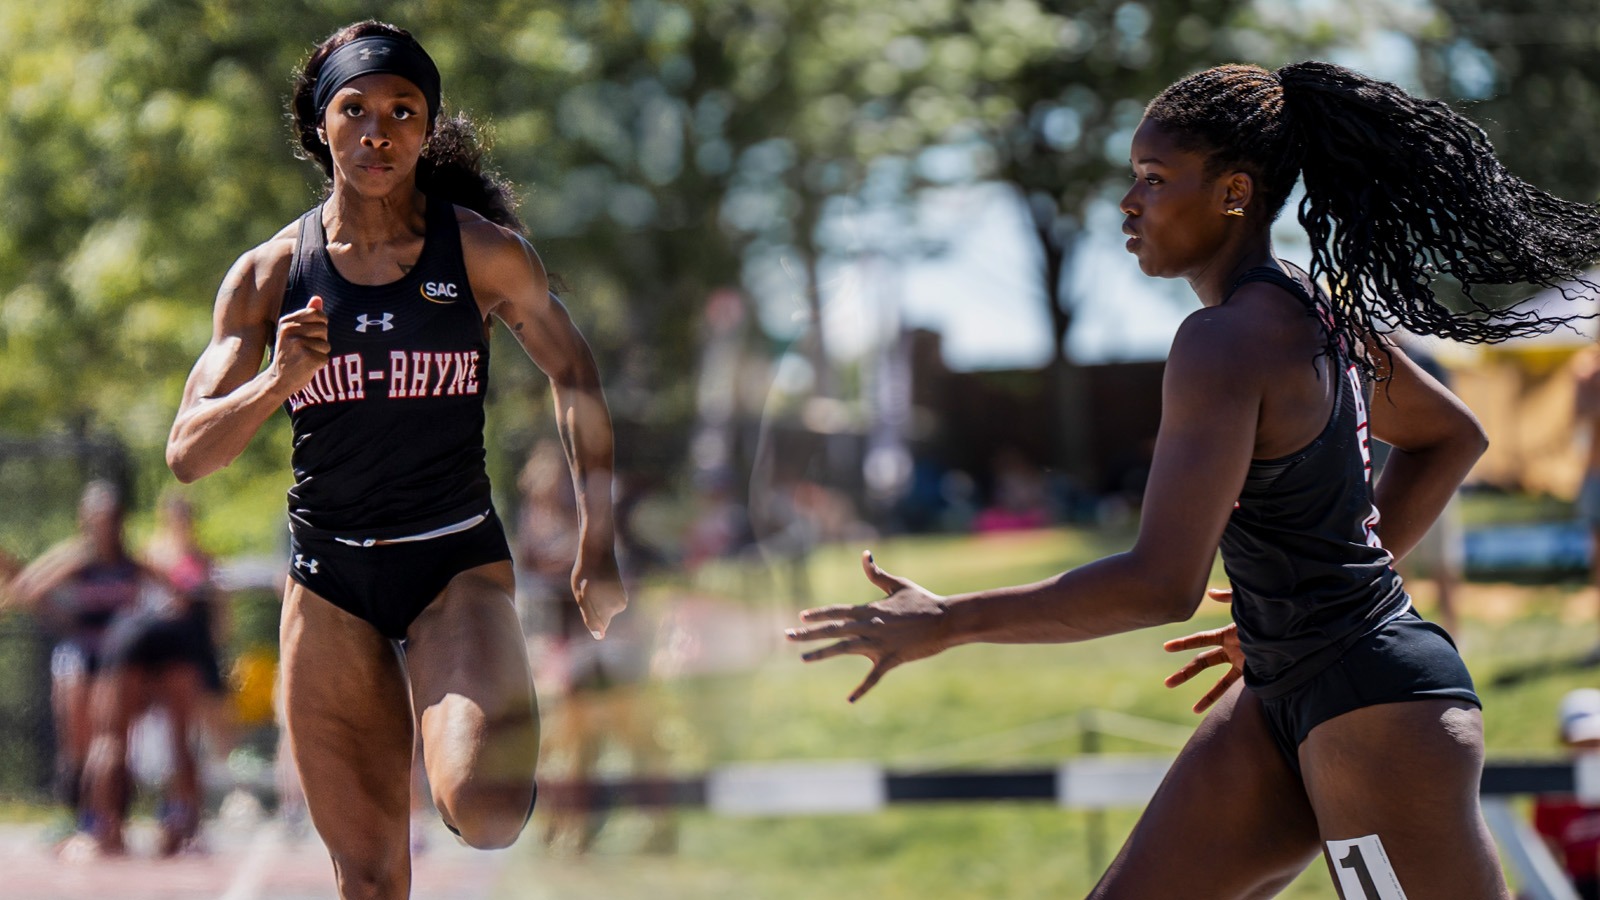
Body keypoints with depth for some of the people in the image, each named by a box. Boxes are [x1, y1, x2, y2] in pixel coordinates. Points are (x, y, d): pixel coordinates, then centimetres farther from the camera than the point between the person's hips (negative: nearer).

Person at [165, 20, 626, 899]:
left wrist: (596, 547, 8)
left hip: (457, 562, -2)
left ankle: (506, 735, 10)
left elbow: (573, 377, 11)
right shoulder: (268, 274, 1)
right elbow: (187, 454, -2)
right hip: (329, 579, 2)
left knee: (487, 813, -26)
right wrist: (278, 381, -22)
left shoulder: (483, 252, -3)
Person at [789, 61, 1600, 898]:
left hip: (1374, 709, -10)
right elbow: (1450, 436, 23)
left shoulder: (1228, 342, -22)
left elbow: (1163, 584, -29)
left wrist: (945, 622, -22)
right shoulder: (1314, 309, 6)